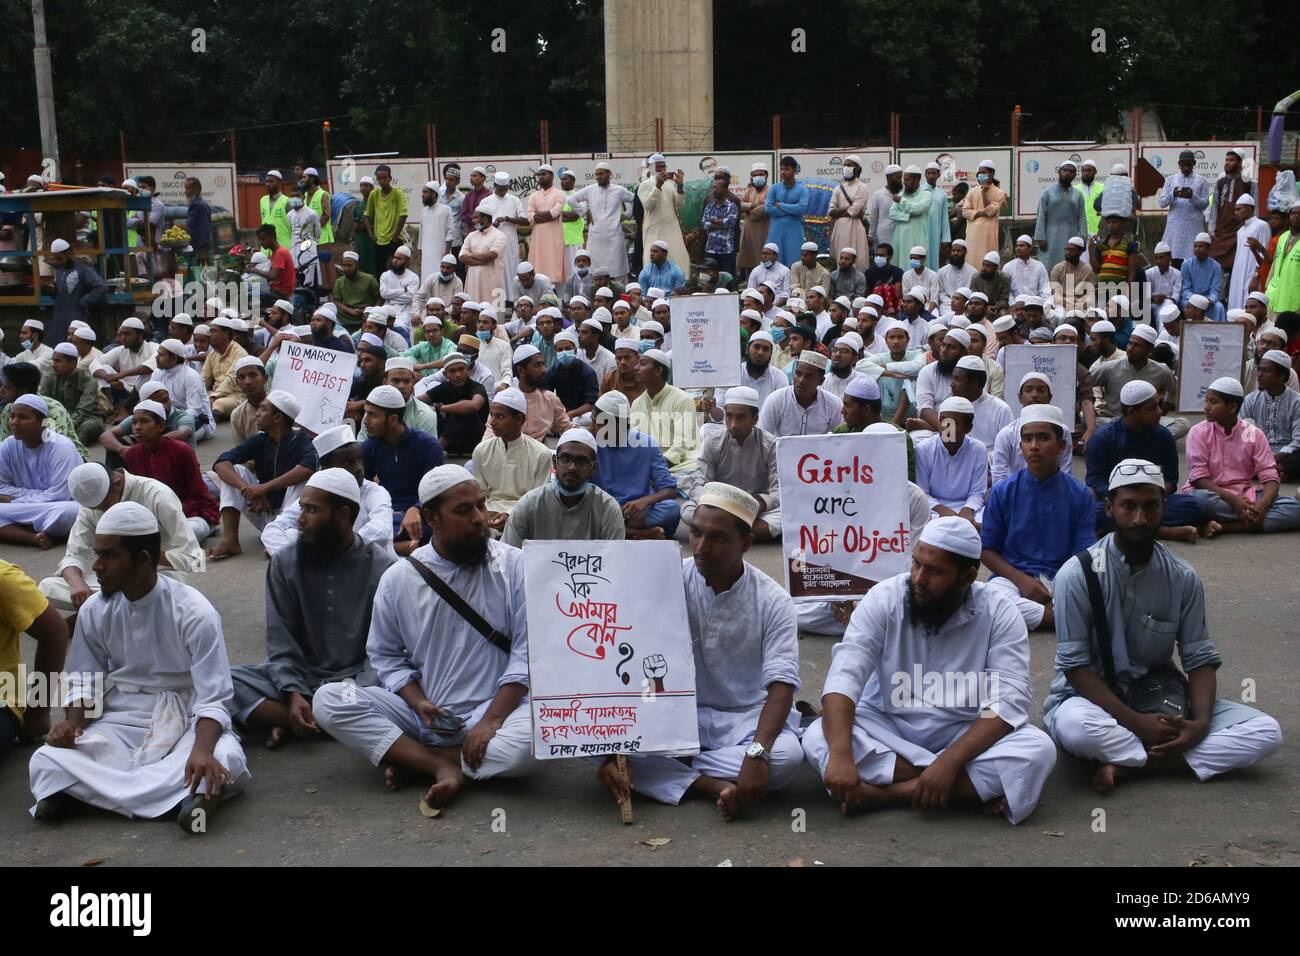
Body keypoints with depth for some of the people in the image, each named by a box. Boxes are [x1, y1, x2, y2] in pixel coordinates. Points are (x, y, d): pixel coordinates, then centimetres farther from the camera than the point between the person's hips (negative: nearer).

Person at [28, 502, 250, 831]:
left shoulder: (194, 613, -14)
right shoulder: (95, 611, 0)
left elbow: (213, 699, -17)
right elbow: (84, 684, 9)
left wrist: (202, 750, -36)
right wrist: (73, 725, -13)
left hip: (184, 721, -3)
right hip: (119, 722, 3)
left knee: (223, 763, -36)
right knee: (47, 762, -24)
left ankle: (91, 790, -33)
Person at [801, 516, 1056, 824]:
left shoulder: (999, 613, -11)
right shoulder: (884, 598, -11)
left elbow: (1009, 702, -20)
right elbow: (844, 675, -21)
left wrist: (949, 761, -34)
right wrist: (841, 755, -37)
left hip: (966, 734, 0)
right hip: (886, 728, 1)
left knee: (1038, 751, -28)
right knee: (817, 740, -27)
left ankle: (883, 793, -25)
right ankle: (973, 788, -24)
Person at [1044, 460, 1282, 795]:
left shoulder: (1183, 578, -1)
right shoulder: (1078, 574, -13)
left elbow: (1200, 658, 0)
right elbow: (1076, 666, -14)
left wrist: (1200, 723, -19)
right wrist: (1136, 722, -24)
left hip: (1159, 702, 5)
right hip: (1095, 700, -4)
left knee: (1266, 732, -15)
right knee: (1076, 727, -40)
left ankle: (1128, 765, -23)